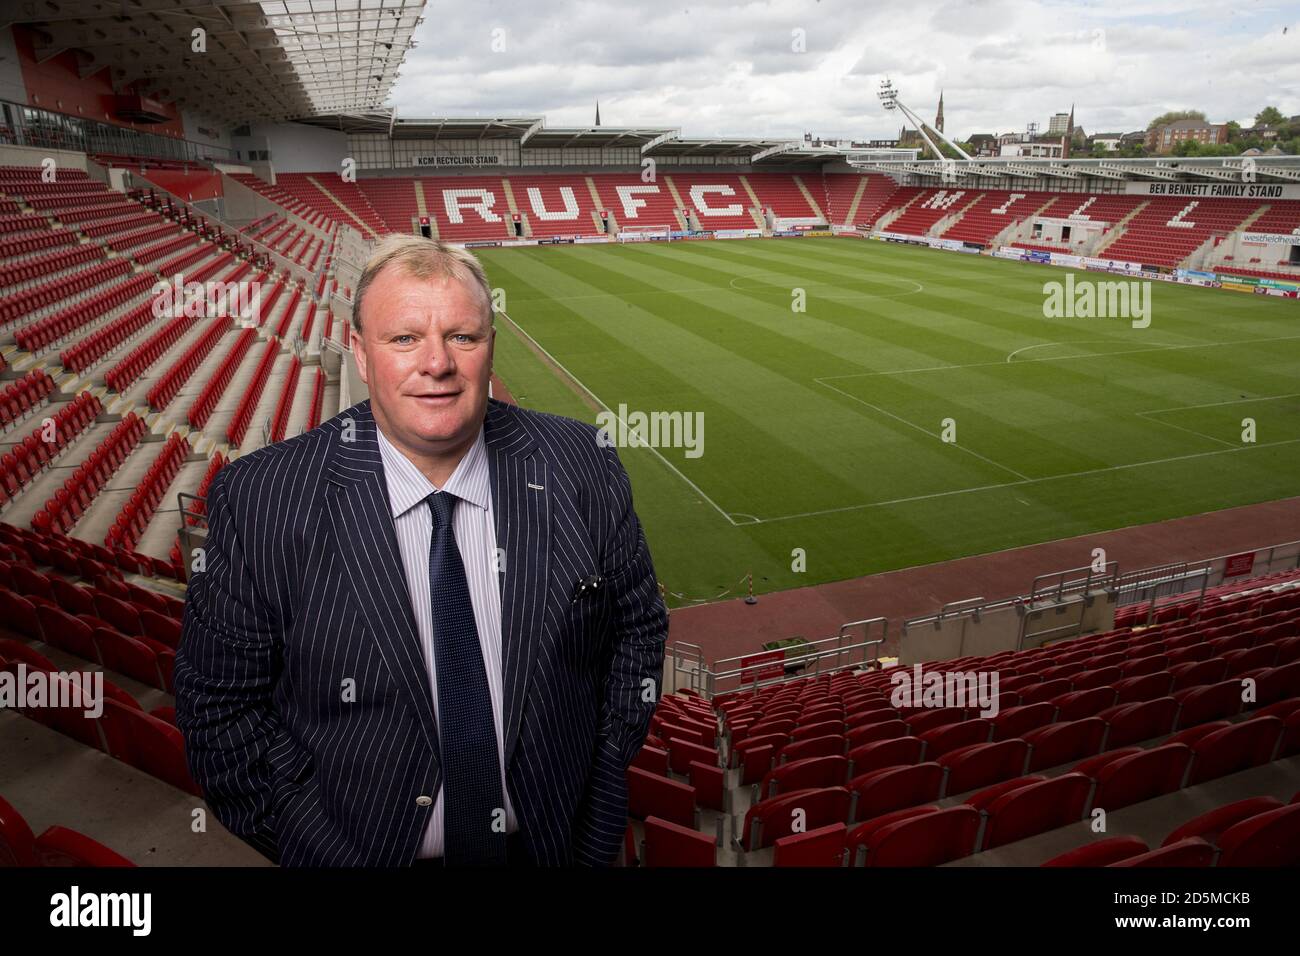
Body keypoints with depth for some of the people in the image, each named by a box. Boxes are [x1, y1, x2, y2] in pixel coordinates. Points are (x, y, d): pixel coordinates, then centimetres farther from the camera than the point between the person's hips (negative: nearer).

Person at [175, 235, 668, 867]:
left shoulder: (581, 467, -13)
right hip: (355, 850, -1)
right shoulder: (257, 504, -17)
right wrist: (328, 849, -13)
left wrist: (599, 807, -6)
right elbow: (220, 708, -9)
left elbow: (636, 625, -3)